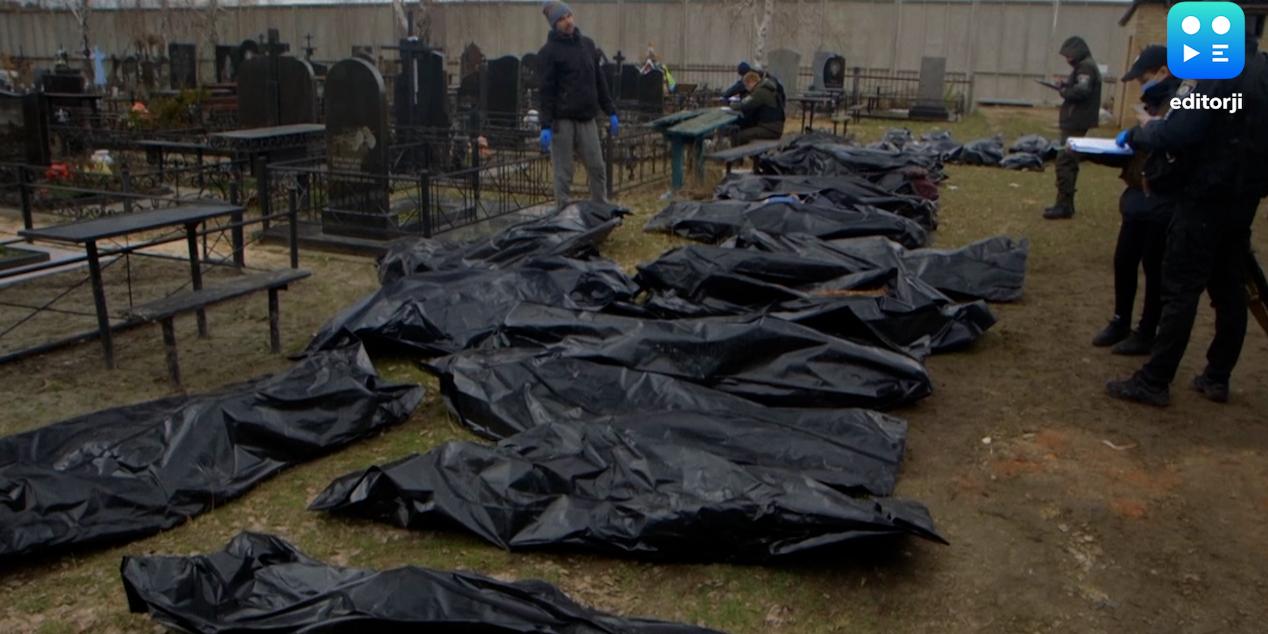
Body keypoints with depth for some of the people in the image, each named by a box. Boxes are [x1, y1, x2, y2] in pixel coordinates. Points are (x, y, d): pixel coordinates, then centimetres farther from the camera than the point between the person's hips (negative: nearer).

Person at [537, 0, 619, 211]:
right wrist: (545, 125, -16)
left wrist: (611, 112, 13)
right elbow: (545, 90, -9)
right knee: (563, 174, 0)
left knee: (597, 168, 7)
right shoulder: (549, 52, -4)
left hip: (587, 119, 5)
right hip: (562, 120, -5)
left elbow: (599, 81, 17)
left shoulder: (587, 44, 13)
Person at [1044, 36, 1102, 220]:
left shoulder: (1085, 67, -14)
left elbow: (1081, 91, -25)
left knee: (1064, 162, -13)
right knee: (1069, 162, 15)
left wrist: (1064, 92, -9)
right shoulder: (1085, 66, 19)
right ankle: (1066, 204, 21)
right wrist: (1067, 85, 3)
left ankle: (1064, 206, -13)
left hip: (1076, 124, -11)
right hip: (1075, 122, 11)